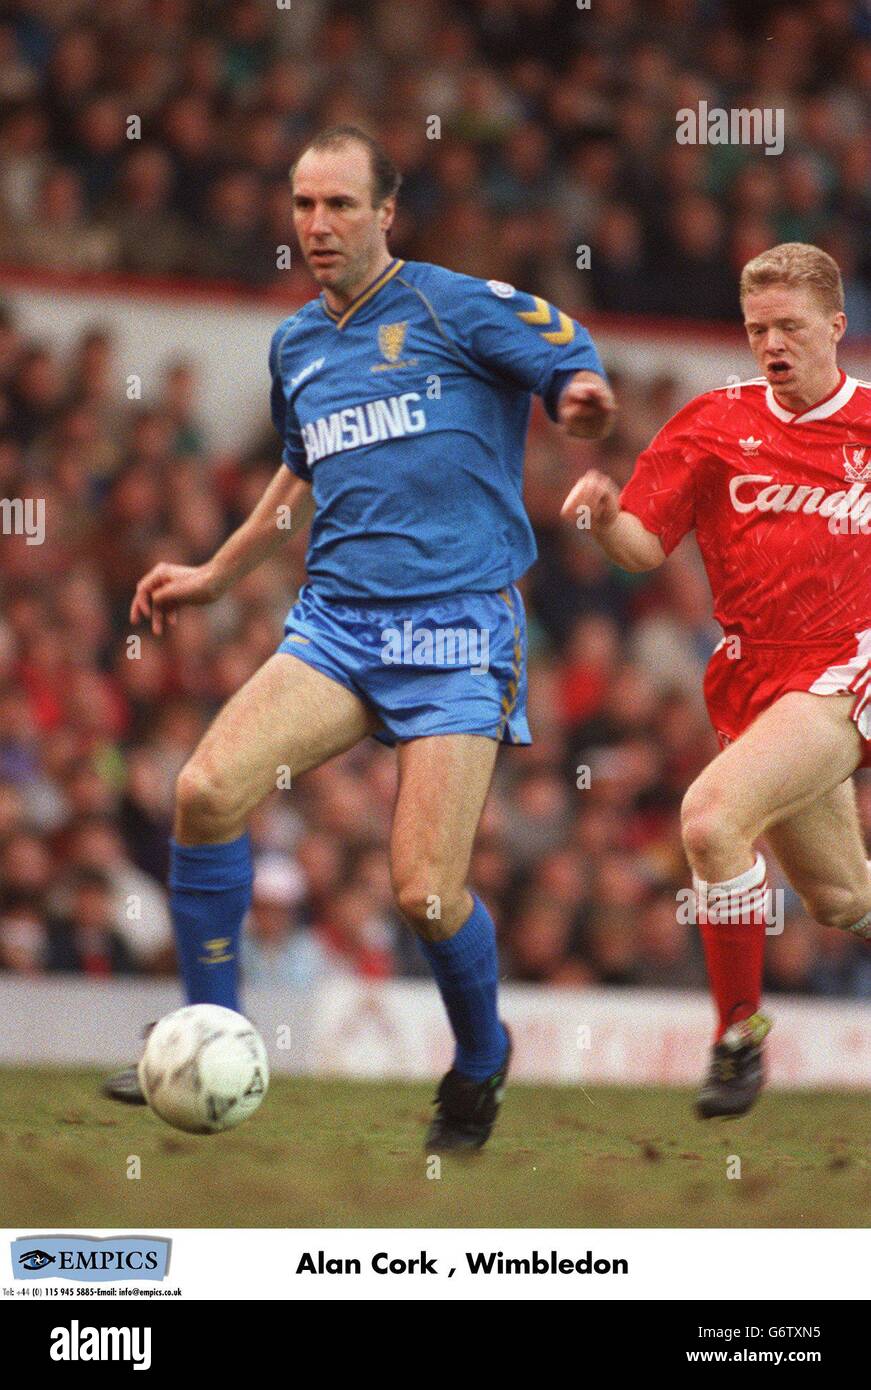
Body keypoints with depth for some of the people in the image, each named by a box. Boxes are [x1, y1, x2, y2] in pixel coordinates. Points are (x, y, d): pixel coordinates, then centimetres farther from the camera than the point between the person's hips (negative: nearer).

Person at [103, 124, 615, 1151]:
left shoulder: (457, 306, -2)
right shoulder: (295, 346, 17)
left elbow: (581, 376, -6)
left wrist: (585, 402, -30)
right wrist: (215, 575, 38)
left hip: (457, 626, -5)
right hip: (336, 623, 5)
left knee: (427, 894, -14)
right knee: (207, 788, -19)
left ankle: (481, 1062, 18)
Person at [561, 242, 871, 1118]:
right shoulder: (715, 424, 4)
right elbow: (646, 545, -1)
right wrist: (605, 517, -21)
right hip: (753, 678, 4)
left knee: (713, 815, -28)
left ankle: (740, 1036, -15)